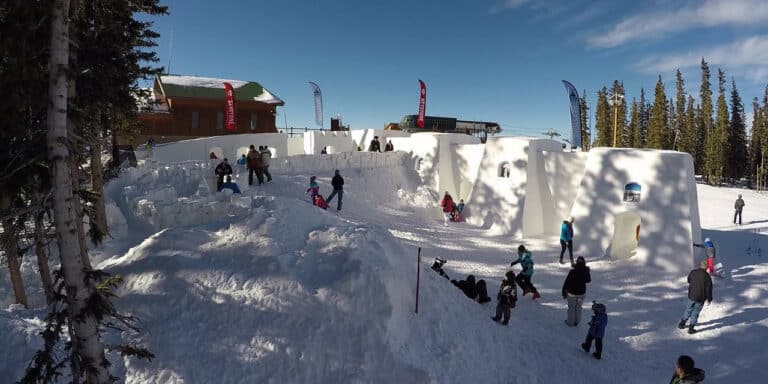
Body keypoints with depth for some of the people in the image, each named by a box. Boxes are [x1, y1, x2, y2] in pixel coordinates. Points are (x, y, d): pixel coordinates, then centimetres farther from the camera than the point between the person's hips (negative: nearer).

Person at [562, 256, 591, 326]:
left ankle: (570, 322, 25)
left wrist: (564, 292, -5)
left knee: (571, 308, 14)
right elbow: (588, 280, 7)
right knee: (578, 307, 21)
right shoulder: (586, 271, -14)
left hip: (572, 293, -3)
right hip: (582, 292, 3)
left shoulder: (572, 271, -24)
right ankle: (576, 321, 34)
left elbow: (566, 282, -18)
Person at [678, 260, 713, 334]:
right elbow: (709, 289, -9)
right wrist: (709, 299, 3)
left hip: (691, 295, 3)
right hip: (701, 298, -2)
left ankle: (682, 324, 27)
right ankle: (691, 329, 13)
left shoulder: (693, 272, -6)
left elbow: (688, 281, 12)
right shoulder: (707, 276, -15)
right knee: (695, 312, 9)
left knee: (688, 309, 20)